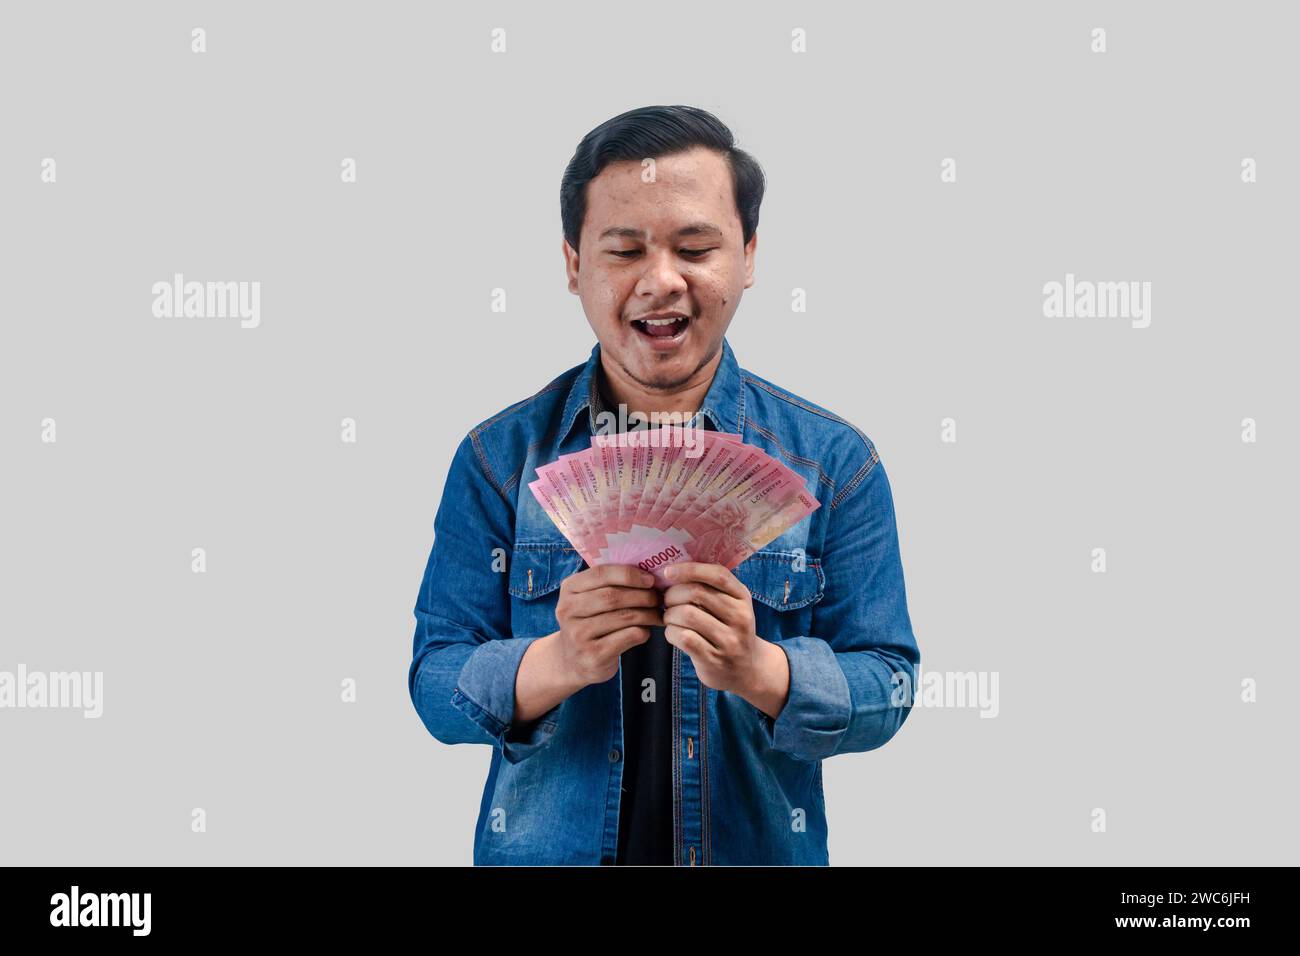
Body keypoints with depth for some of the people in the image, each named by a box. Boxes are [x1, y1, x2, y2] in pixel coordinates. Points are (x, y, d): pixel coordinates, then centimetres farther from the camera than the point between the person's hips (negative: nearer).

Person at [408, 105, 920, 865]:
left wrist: (757, 671, -27)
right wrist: (560, 661, -27)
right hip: (542, 848, 0)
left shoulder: (833, 462, -6)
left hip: (762, 849, 0)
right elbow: (436, 686, -8)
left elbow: (886, 687, -8)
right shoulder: (500, 459, -6)